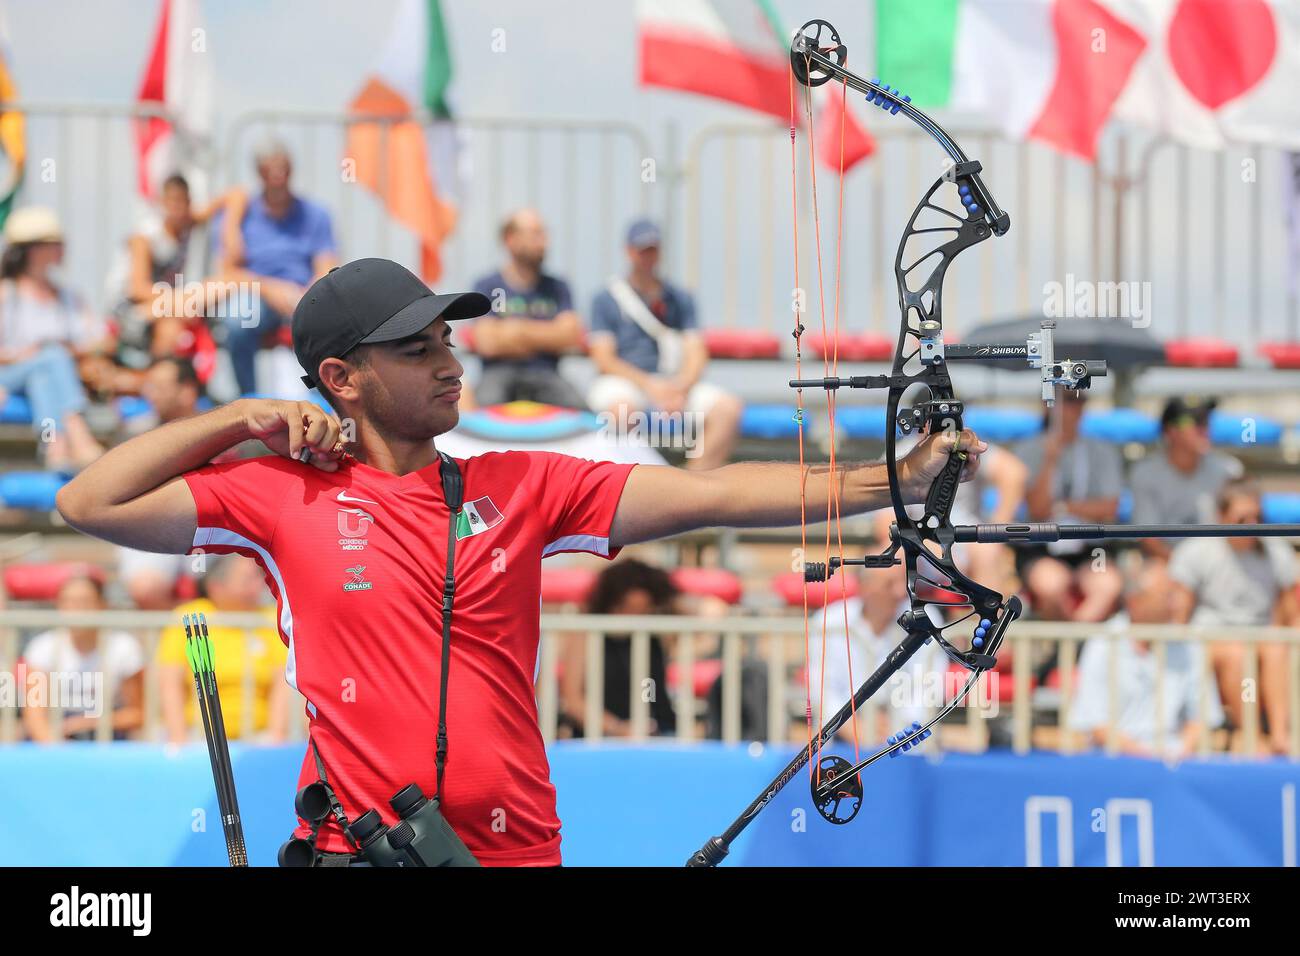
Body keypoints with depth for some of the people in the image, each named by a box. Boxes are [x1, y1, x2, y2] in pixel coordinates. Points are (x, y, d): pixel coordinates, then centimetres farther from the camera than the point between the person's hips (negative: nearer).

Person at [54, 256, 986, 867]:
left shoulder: (523, 488, 9)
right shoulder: (285, 493, 3)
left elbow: (708, 495, 2)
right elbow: (90, 503, 3)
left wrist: (892, 480, -7)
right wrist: (241, 418, 2)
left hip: (516, 845, 2)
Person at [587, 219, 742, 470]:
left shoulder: (679, 300, 19)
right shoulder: (606, 299, 8)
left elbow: (696, 354, 10)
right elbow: (604, 359, -2)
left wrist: (681, 388, -12)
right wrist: (649, 386, -16)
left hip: (675, 382, 4)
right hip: (620, 383, -4)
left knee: (728, 408, -22)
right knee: (621, 409, -40)